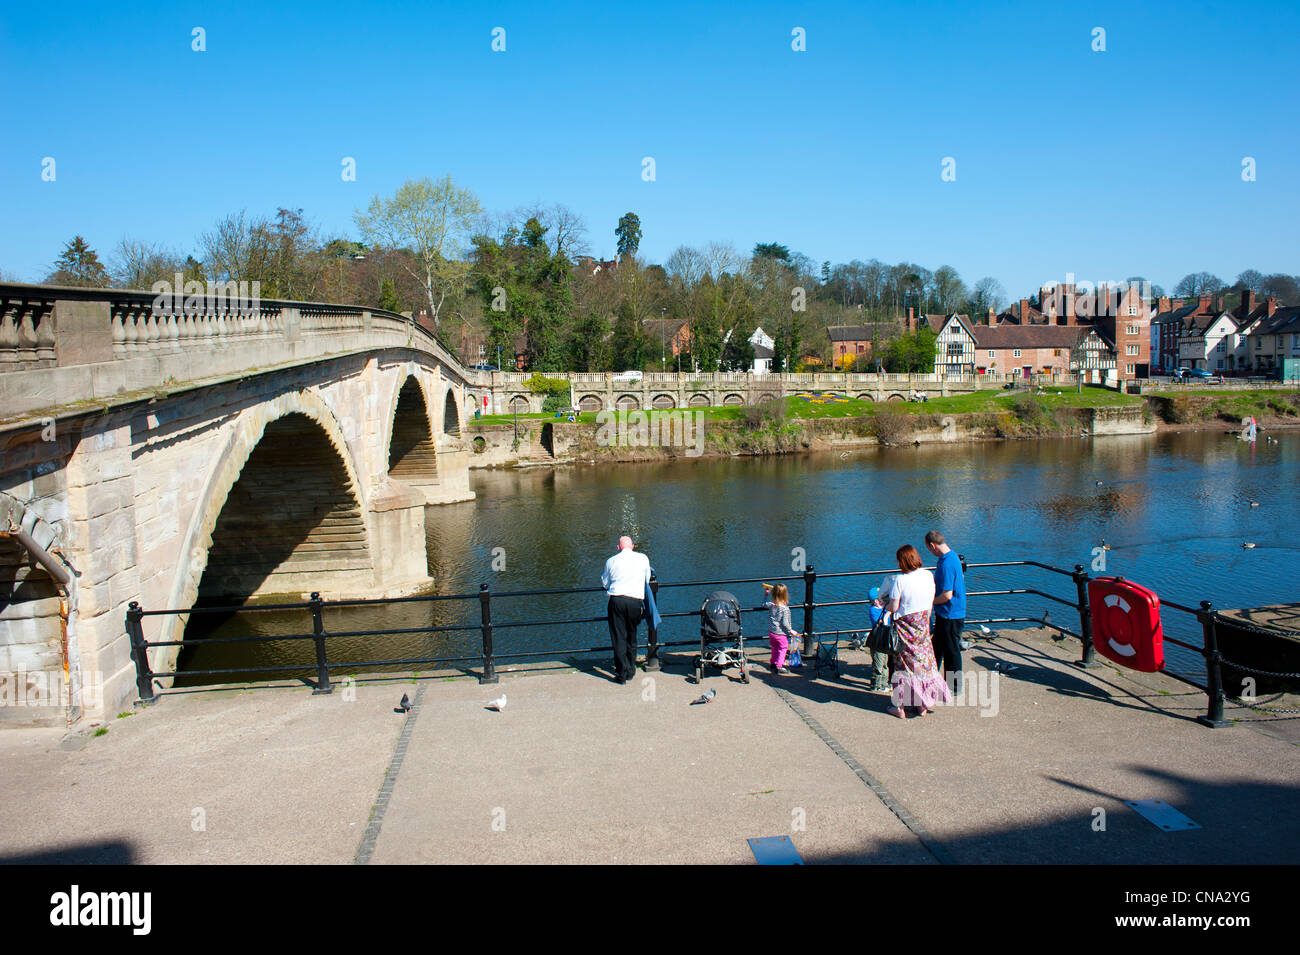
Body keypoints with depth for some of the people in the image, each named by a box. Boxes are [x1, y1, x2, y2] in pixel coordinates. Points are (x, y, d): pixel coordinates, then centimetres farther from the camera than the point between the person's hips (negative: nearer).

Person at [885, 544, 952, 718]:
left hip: (905, 627, -4)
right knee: (924, 661, 14)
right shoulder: (928, 575, -2)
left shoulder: (900, 580, -18)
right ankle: (924, 704, 21)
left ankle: (901, 707, 12)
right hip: (923, 626, 5)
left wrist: (887, 605, 6)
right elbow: (931, 603, 6)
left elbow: (893, 607, -16)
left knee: (904, 664, 5)